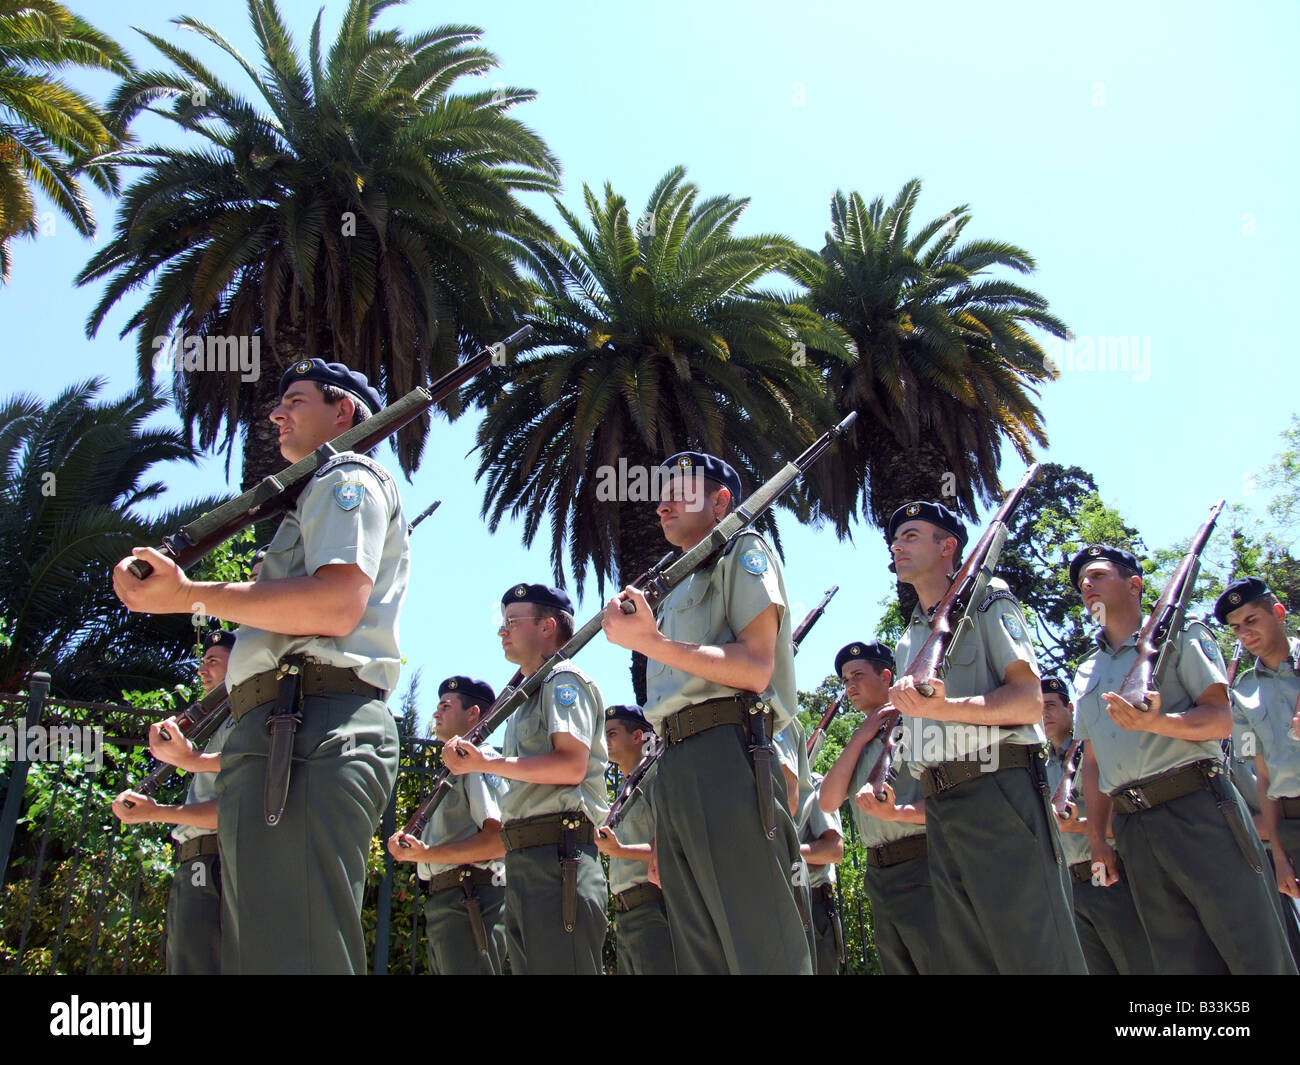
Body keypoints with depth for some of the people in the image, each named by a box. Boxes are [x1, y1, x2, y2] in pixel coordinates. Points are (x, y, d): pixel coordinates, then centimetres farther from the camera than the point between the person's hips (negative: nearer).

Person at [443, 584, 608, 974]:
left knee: (559, 966, -13)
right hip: (521, 861, 10)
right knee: (527, 967, 9)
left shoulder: (564, 680, -1)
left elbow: (570, 766, -16)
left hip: (557, 854, -10)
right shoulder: (525, 697, 27)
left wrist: (489, 762, -12)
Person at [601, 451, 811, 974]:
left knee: (761, 948, -13)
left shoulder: (743, 552, 7)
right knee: (701, 954, 5)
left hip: (726, 758, -8)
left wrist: (652, 643, -15)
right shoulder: (677, 591, 31)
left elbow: (755, 669, -9)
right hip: (674, 767, 9)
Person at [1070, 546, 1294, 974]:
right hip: (1132, 827, 4)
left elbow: (1222, 720, -5)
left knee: (1256, 953, -5)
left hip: (1196, 807, -4)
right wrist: (1097, 839, 14)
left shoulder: (1177, 635, 7)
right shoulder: (1086, 673, 22)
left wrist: (1156, 722, -22)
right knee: (1181, 961, 3)